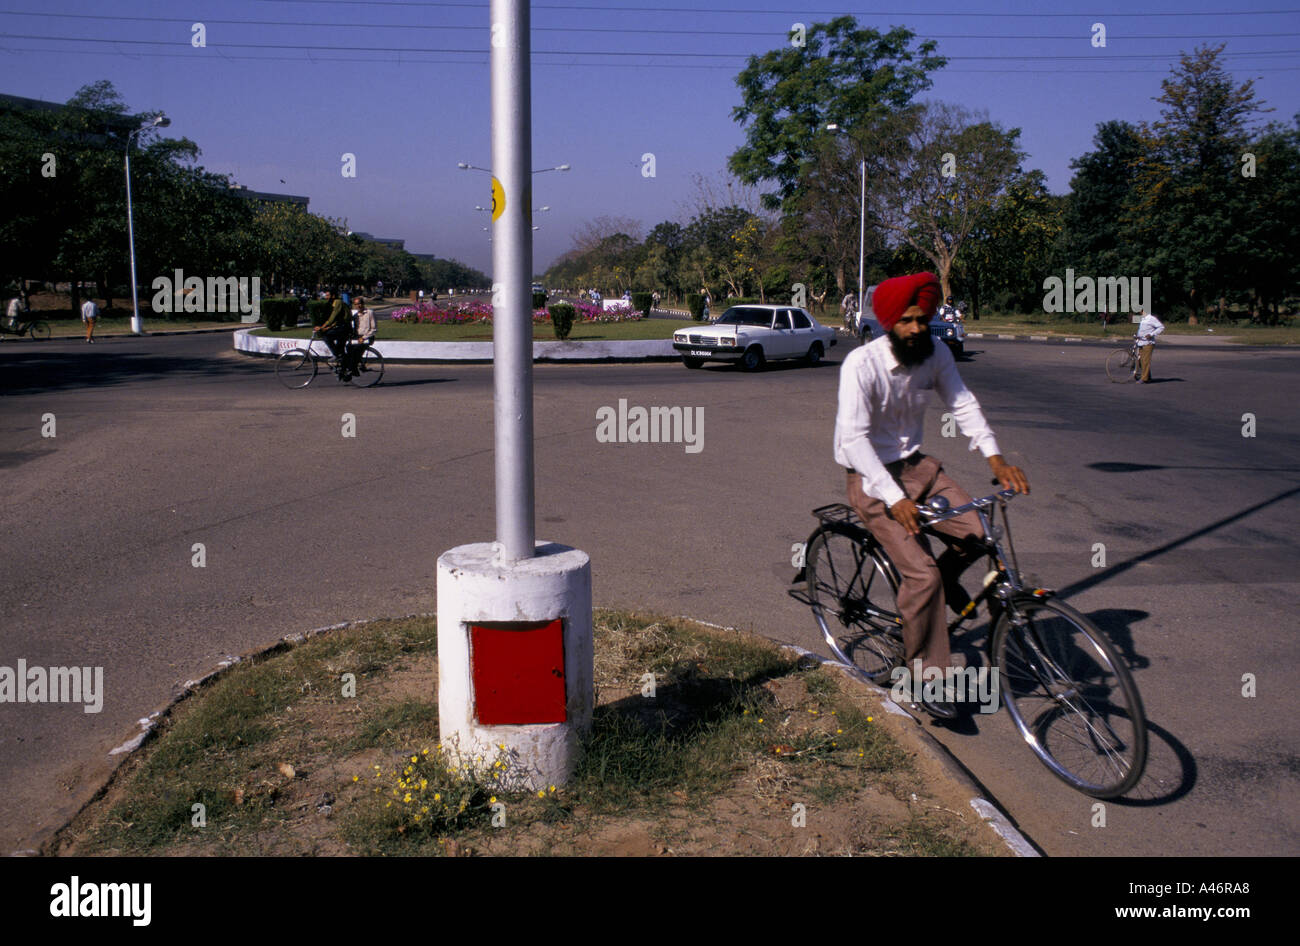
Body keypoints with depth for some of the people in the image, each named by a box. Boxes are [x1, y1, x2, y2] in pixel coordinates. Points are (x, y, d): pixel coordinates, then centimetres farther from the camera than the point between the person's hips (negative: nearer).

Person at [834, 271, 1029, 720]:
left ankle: (945, 581, 22)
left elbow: (963, 404, -3)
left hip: (915, 464, 6)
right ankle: (927, 677, -1)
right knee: (921, 573, -17)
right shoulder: (861, 364, -23)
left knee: (975, 532, -14)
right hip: (871, 477, -6)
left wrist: (995, 456, -20)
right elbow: (854, 437, -29)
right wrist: (895, 498, -38)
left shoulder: (936, 353, -5)